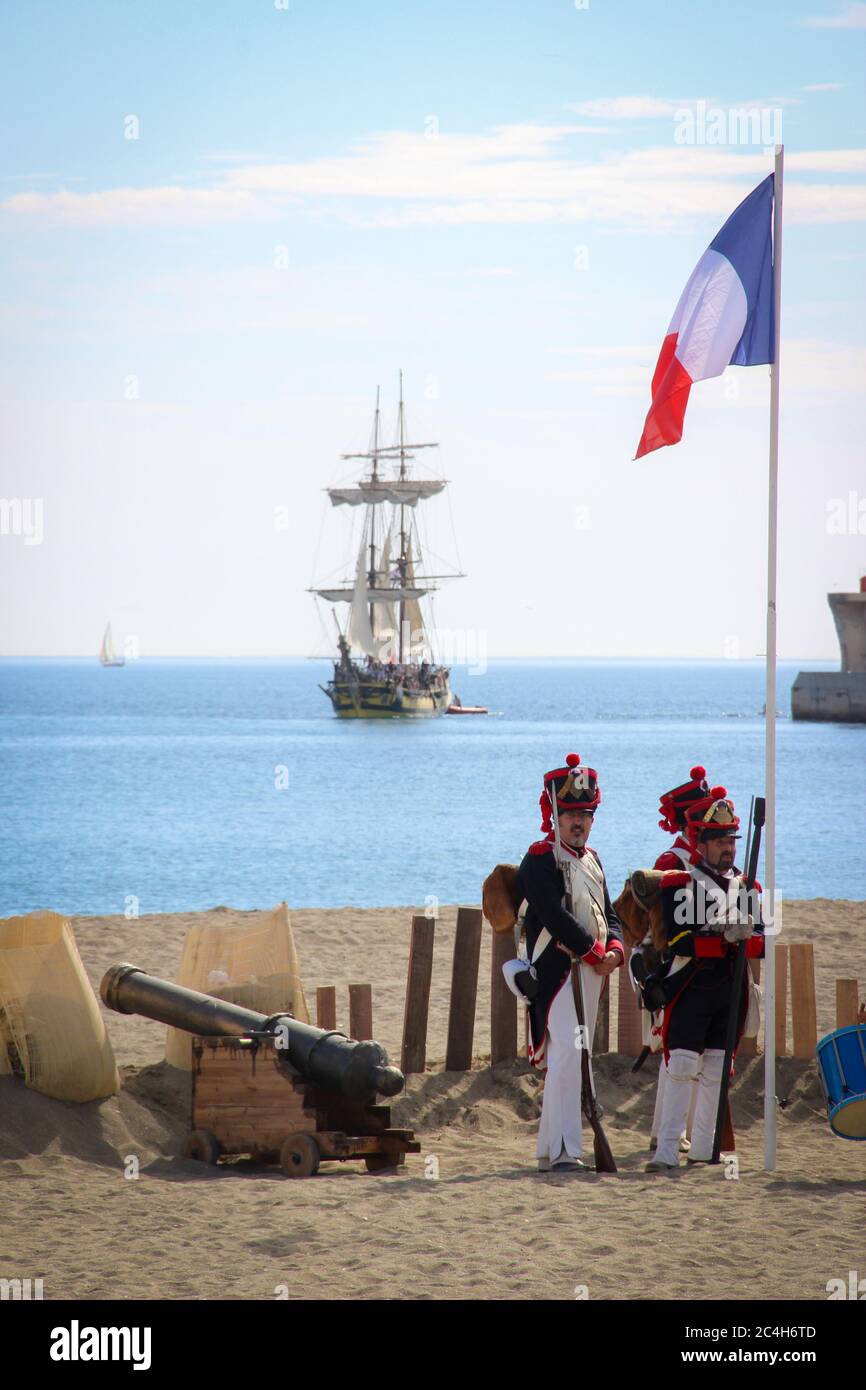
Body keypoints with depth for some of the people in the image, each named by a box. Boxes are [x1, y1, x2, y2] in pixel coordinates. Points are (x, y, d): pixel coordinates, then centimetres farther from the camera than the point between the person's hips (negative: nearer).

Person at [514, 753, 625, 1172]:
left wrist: (615, 949, -3)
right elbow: (555, 916, -19)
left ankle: (549, 1148, 15)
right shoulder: (540, 860, -8)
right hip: (556, 970, -9)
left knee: (575, 1058, 10)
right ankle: (562, 1150, -23)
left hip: (591, 972, 9)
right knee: (567, 1051, -19)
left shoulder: (591, 860, 19)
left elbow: (608, 914, 17)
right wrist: (595, 952, -16)